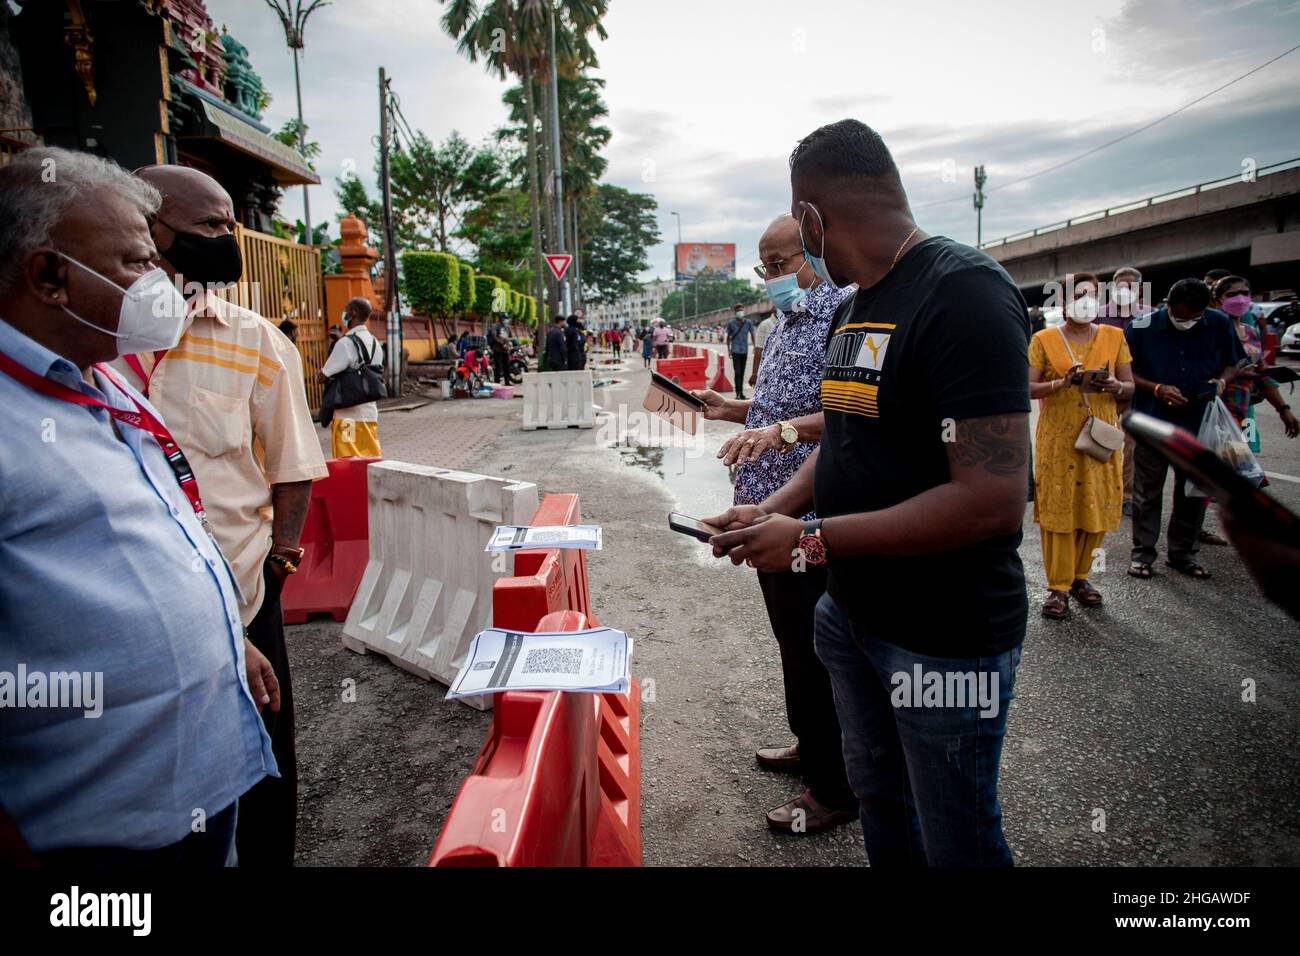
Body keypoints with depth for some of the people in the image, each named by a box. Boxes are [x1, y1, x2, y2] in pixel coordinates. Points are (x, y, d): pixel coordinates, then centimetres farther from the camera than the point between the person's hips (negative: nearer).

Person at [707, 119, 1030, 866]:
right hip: (853, 611, 8)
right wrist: (771, 511, -1)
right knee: (879, 801, 24)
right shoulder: (854, 307, 8)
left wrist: (813, 541, -23)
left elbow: (993, 499, -29)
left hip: (945, 638, -8)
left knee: (956, 844, 11)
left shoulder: (963, 293, -21)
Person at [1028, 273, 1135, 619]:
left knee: (1096, 508, 5)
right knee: (1057, 508, -3)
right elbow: (1028, 388, -6)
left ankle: (1080, 576, 22)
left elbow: (1130, 386, 8)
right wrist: (1062, 383, -22)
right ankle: (1058, 586, 5)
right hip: (1058, 437, -2)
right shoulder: (1044, 340, 0)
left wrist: (1114, 386, -14)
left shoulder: (1114, 337, 7)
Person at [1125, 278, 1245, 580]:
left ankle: (1183, 552, 26)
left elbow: (1232, 363, 11)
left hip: (1199, 423, 3)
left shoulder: (1219, 324, -2)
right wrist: (1157, 389, -18)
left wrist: (1222, 381, -11)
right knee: (1147, 491, 6)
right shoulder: (1141, 327, -9)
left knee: (1193, 491, 12)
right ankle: (1142, 552, 17)